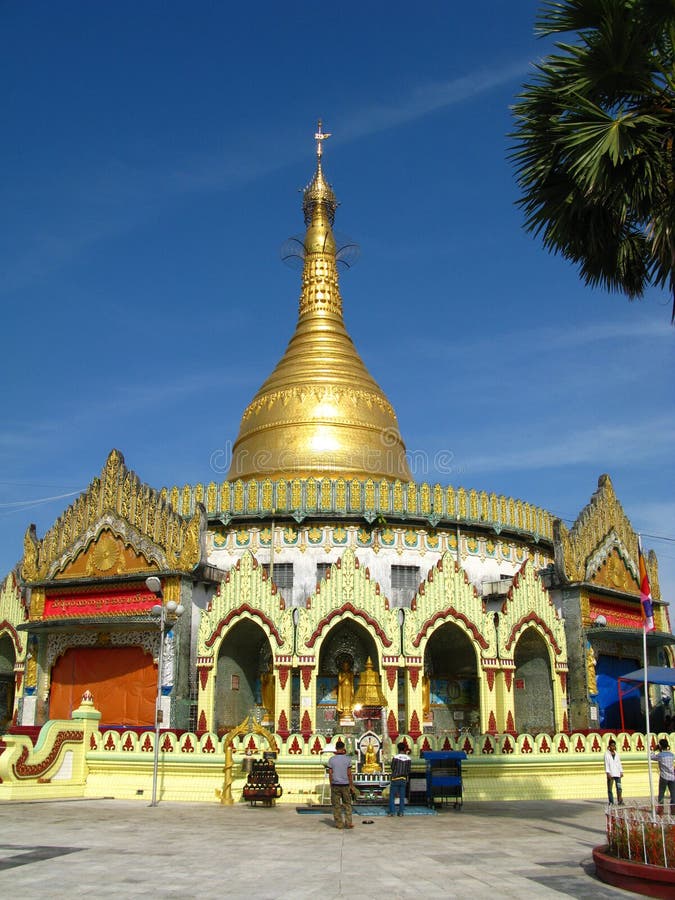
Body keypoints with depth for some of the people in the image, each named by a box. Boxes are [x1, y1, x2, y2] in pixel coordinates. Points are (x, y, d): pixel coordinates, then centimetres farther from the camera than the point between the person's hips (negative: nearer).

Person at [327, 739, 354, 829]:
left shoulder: (331, 759, -4)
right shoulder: (347, 759, -6)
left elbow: (330, 774, -2)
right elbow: (349, 773, -5)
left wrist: (331, 785, 8)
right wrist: (351, 785, 3)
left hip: (335, 785, 0)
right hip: (345, 784, 0)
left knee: (336, 805, 8)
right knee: (347, 804, 11)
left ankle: (339, 824, 8)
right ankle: (348, 822, 3)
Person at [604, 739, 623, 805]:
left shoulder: (617, 754, 14)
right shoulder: (607, 754, 0)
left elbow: (619, 763, 15)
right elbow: (606, 764, -5)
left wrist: (621, 772, 7)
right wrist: (607, 773, -13)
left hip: (617, 773, 3)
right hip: (610, 774, -3)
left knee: (619, 787, -9)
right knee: (610, 788, 0)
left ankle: (620, 801, -13)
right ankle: (611, 802, 4)